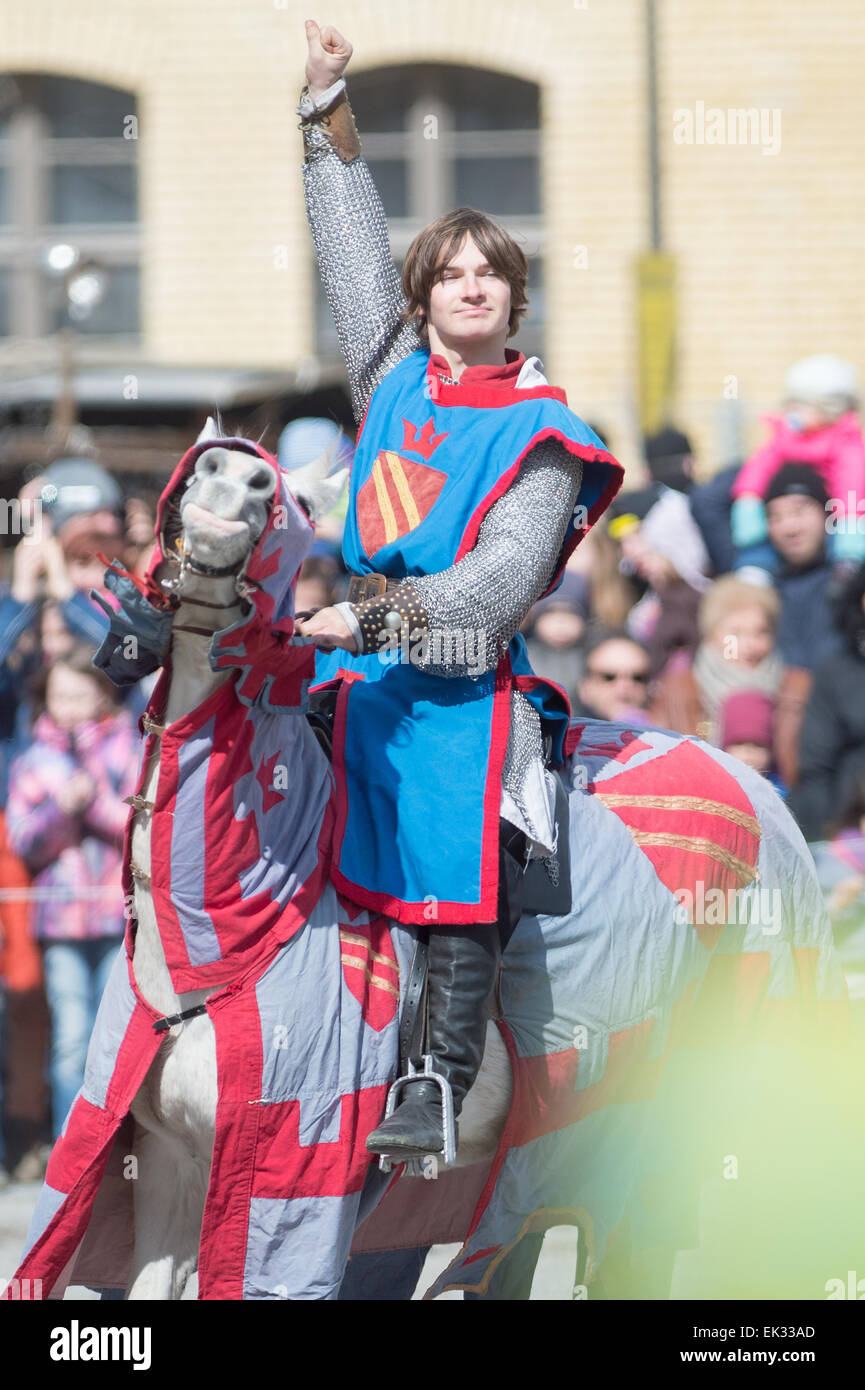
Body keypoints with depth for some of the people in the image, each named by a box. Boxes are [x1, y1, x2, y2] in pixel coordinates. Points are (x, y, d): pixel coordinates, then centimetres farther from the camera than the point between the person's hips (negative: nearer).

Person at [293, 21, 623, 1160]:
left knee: (463, 889, -6)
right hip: (364, 668, 5)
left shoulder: (541, 432, -3)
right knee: (373, 862, 4)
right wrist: (329, 106, 16)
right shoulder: (398, 377, 10)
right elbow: (357, 252, 19)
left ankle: (445, 1082, -3)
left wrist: (380, 615, -23)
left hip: (464, 680, -5)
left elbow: (506, 576, -13)